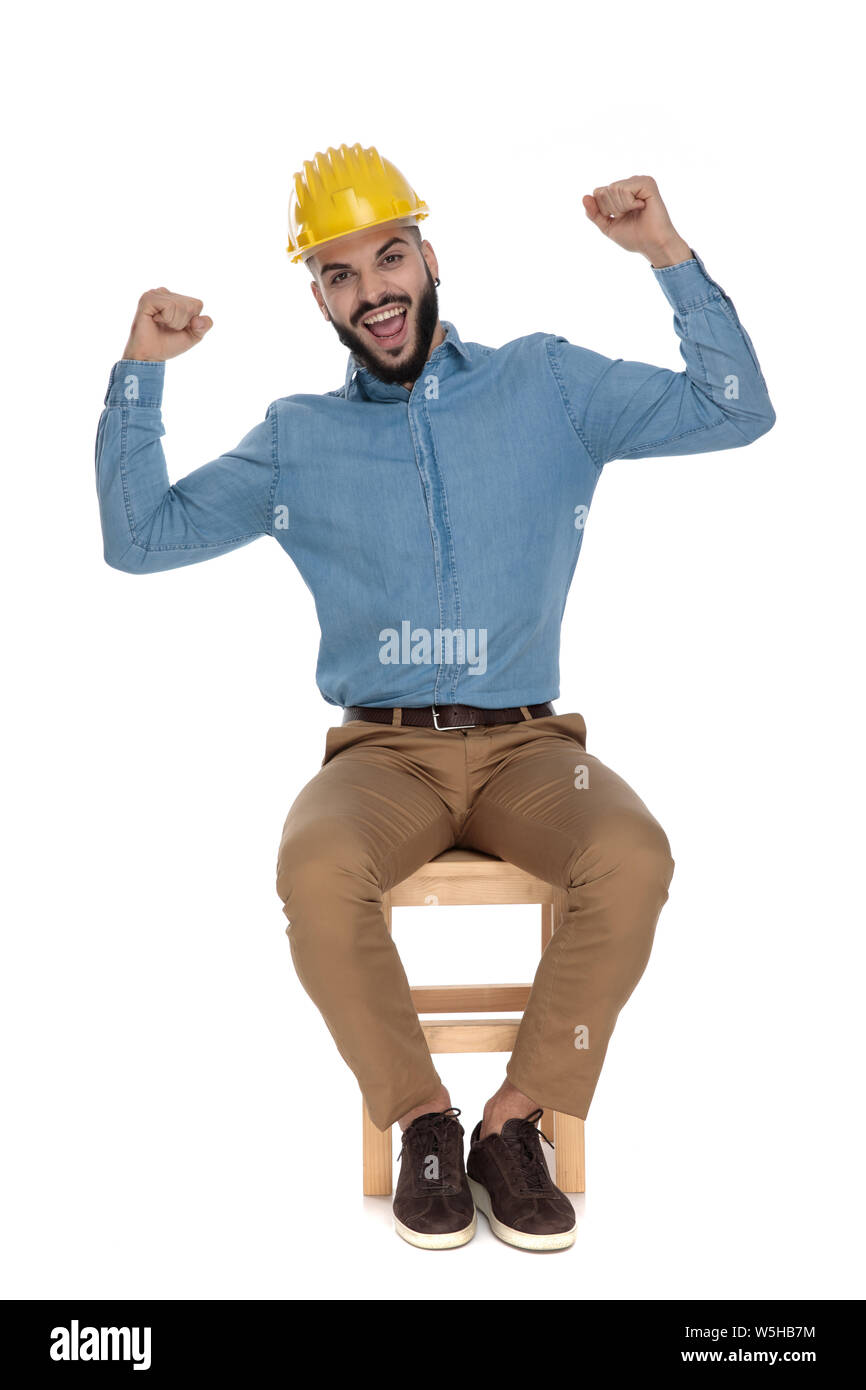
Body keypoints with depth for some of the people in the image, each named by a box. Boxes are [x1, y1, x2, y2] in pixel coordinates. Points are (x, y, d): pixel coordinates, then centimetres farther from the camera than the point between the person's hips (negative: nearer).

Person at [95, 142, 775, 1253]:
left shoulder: (547, 386, 10)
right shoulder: (298, 439, 12)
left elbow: (737, 410, 6)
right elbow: (138, 536, 12)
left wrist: (668, 256, -3)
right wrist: (140, 371, 3)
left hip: (526, 744, 0)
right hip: (383, 751, 1)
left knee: (634, 858, -31)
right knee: (316, 870, -32)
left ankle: (514, 1121, -11)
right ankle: (422, 1119, -8)